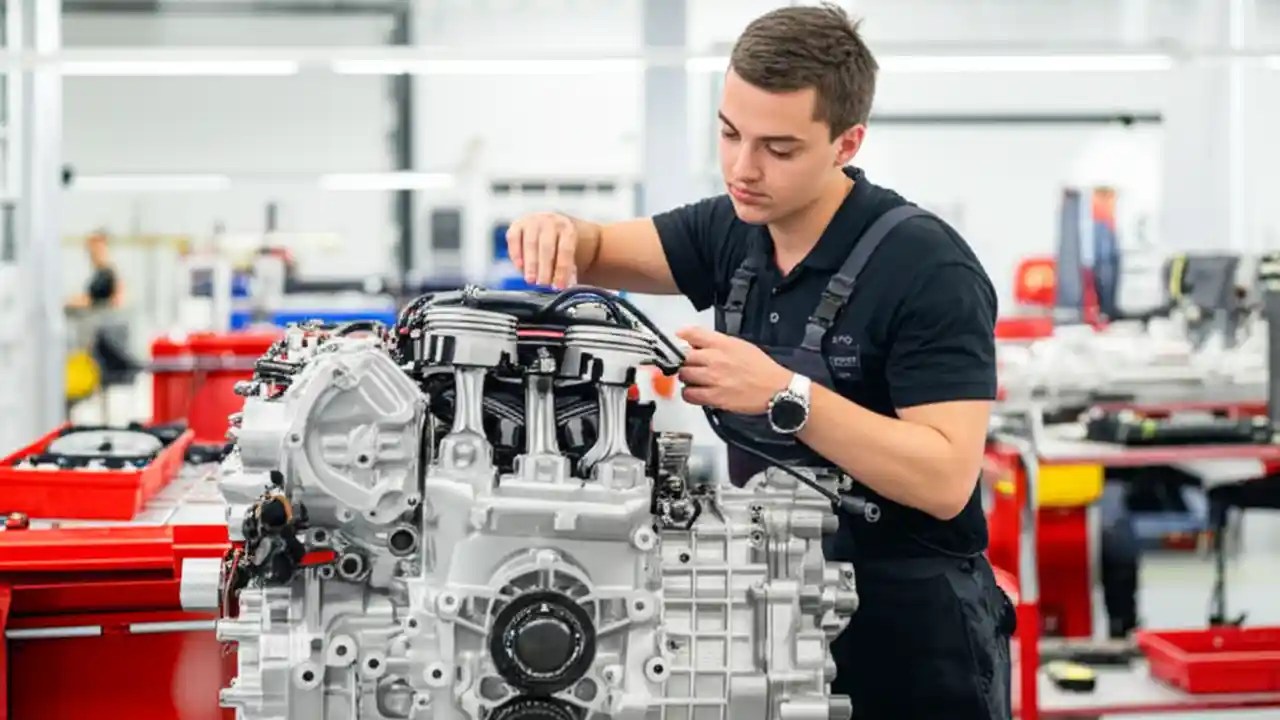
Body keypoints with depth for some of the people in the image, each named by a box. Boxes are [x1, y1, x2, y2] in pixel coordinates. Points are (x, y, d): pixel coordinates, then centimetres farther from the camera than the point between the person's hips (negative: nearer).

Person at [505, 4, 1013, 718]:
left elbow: (945, 478, -25)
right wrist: (560, 236, -17)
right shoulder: (732, 230, 1)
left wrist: (785, 395, -31)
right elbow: (602, 252, 7)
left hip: (909, 636, -6)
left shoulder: (929, 271, -20)